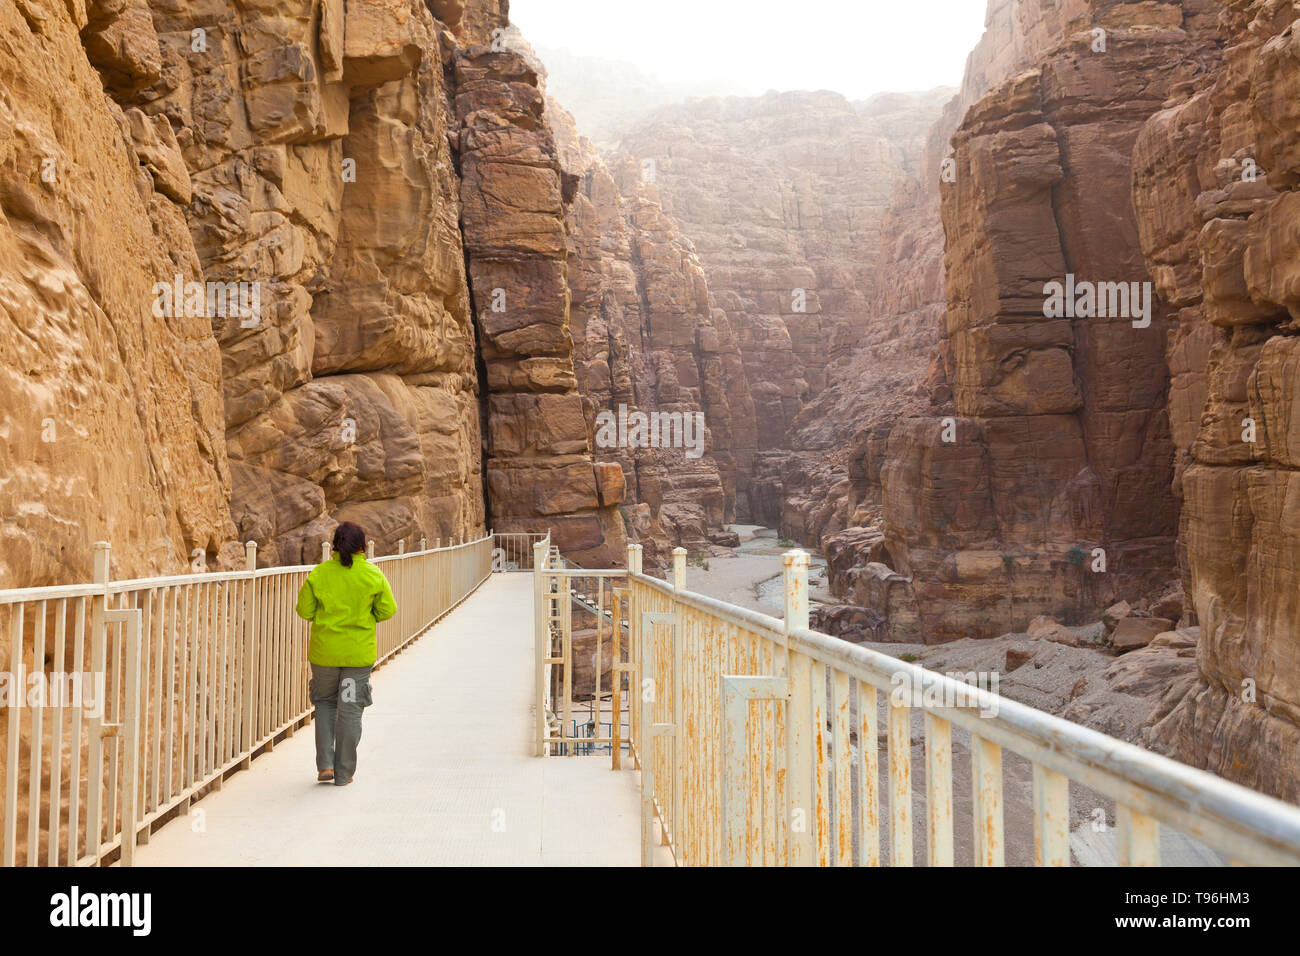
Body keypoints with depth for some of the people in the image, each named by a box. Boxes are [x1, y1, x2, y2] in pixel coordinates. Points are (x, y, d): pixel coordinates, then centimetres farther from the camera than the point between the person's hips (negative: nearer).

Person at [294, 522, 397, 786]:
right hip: (360, 652, -1)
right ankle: (344, 773, 13)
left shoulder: (319, 574, -5)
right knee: (350, 709, 7)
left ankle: (325, 764, 11)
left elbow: (305, 610, -2)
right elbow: (387, 610, -2)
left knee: (325, 702, 19)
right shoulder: (374, 575, -6)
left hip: (325, 650, 1)